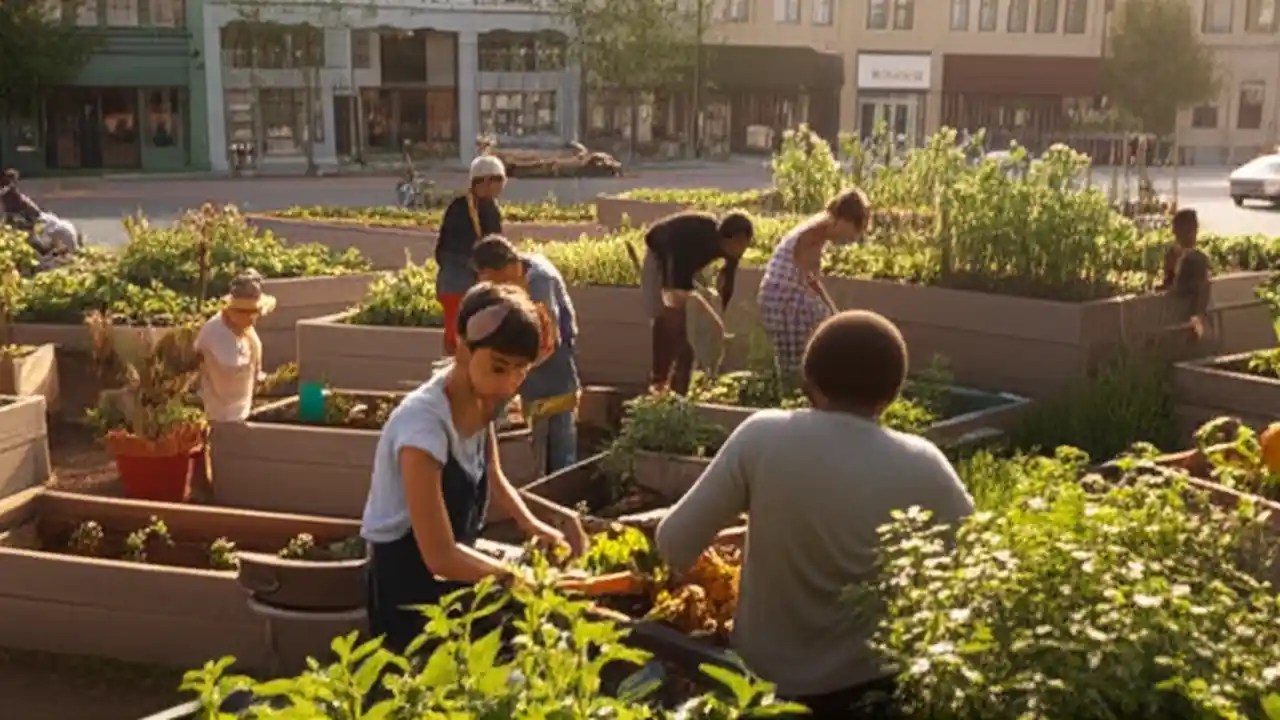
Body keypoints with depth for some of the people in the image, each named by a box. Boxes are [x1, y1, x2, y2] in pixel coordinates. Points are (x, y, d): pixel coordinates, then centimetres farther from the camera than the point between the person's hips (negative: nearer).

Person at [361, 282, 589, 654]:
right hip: (407, 585, -7)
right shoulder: (425, 425, -32)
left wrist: (536, 528, -6)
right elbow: (440, 556, -30)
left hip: (451, 576, 8)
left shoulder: (481, 400, -7)